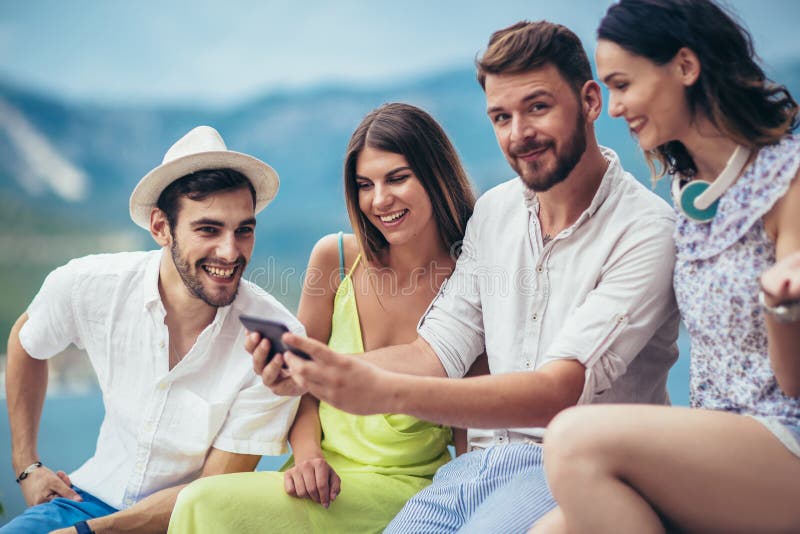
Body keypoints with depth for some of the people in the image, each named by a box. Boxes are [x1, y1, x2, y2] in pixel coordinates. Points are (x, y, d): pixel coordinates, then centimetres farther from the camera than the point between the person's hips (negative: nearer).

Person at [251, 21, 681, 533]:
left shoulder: (644, 230, -11)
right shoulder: (493, 213, 11)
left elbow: (558, 393, -21)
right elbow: (437, 353, 8)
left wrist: (386, 393, -33)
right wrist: (314, 373, -11)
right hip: (484, 461, 4)